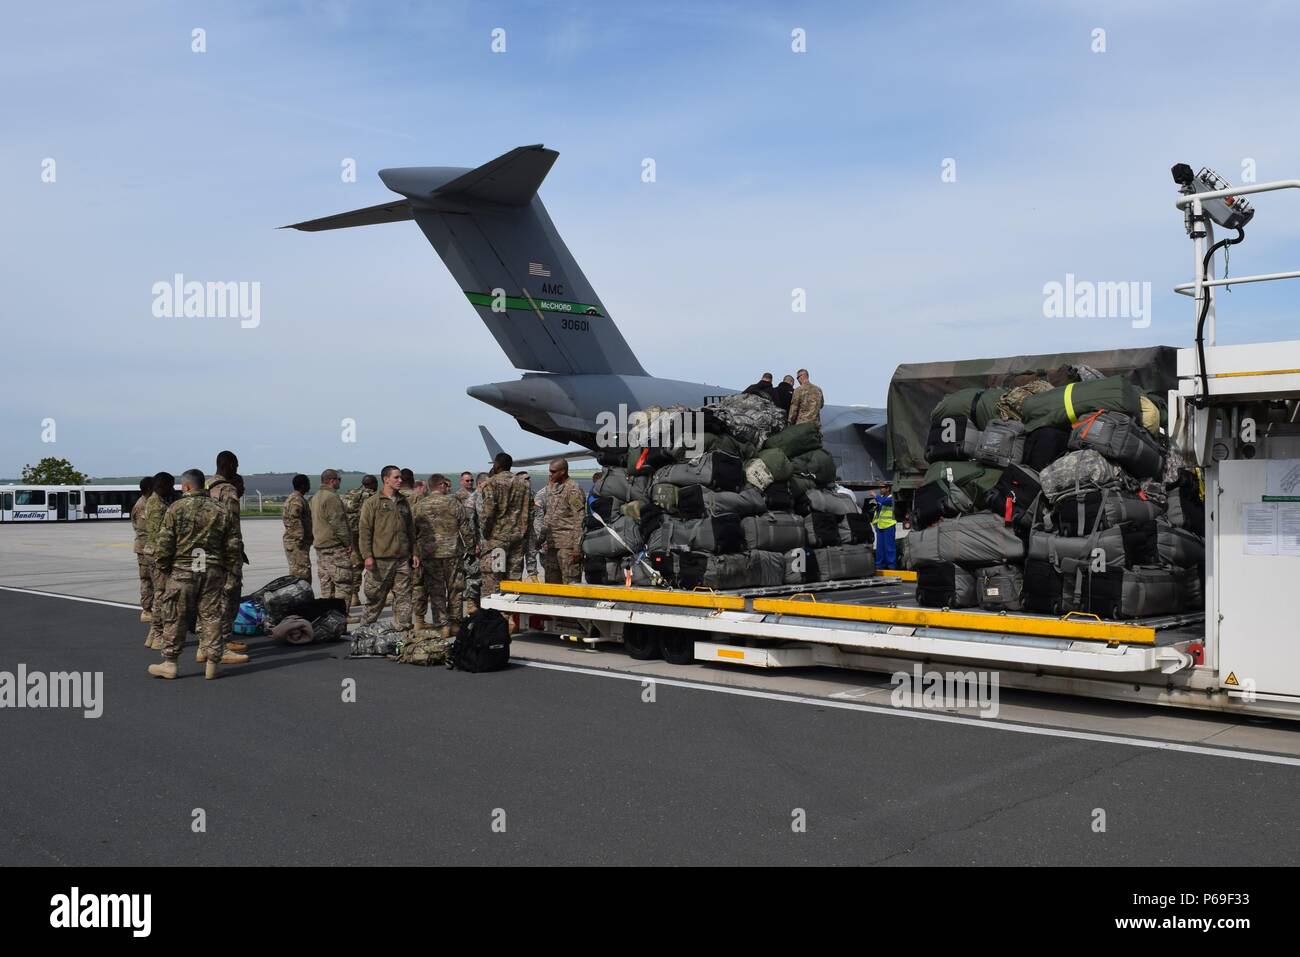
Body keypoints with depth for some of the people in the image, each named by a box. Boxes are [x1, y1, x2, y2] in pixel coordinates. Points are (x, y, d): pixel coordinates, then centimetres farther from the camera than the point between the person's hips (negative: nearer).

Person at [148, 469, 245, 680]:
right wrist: (228, 568, 15)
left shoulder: (176, 508, -4)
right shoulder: (221, 510, 6)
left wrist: (163, 567, 7)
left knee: (175, 618, 6)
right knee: (211, 616, 6)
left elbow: (164, 543, -6)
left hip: (182, 570, -2)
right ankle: (213, 663, 7)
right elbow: (234, 545, 5)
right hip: (213, 572, 3)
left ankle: (169, 663, 11)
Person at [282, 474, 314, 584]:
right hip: (297, 543, -11)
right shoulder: (296, 500, -16)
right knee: (302, 575, -12)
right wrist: (300, 539, -22)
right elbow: (295, 521, -23)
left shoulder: (297, 498, 19)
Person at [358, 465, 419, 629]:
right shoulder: (372, 503, -2)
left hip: (402, 559, 5)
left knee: (403, 596, 3)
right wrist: (367, 555, -13)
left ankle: (403, 628, 8)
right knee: (375, 597, 3)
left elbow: (411, 530, 20)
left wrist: (414, 553, 15)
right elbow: (364, 530, -6)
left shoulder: (403, 503, 15)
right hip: (380, 559, -5)